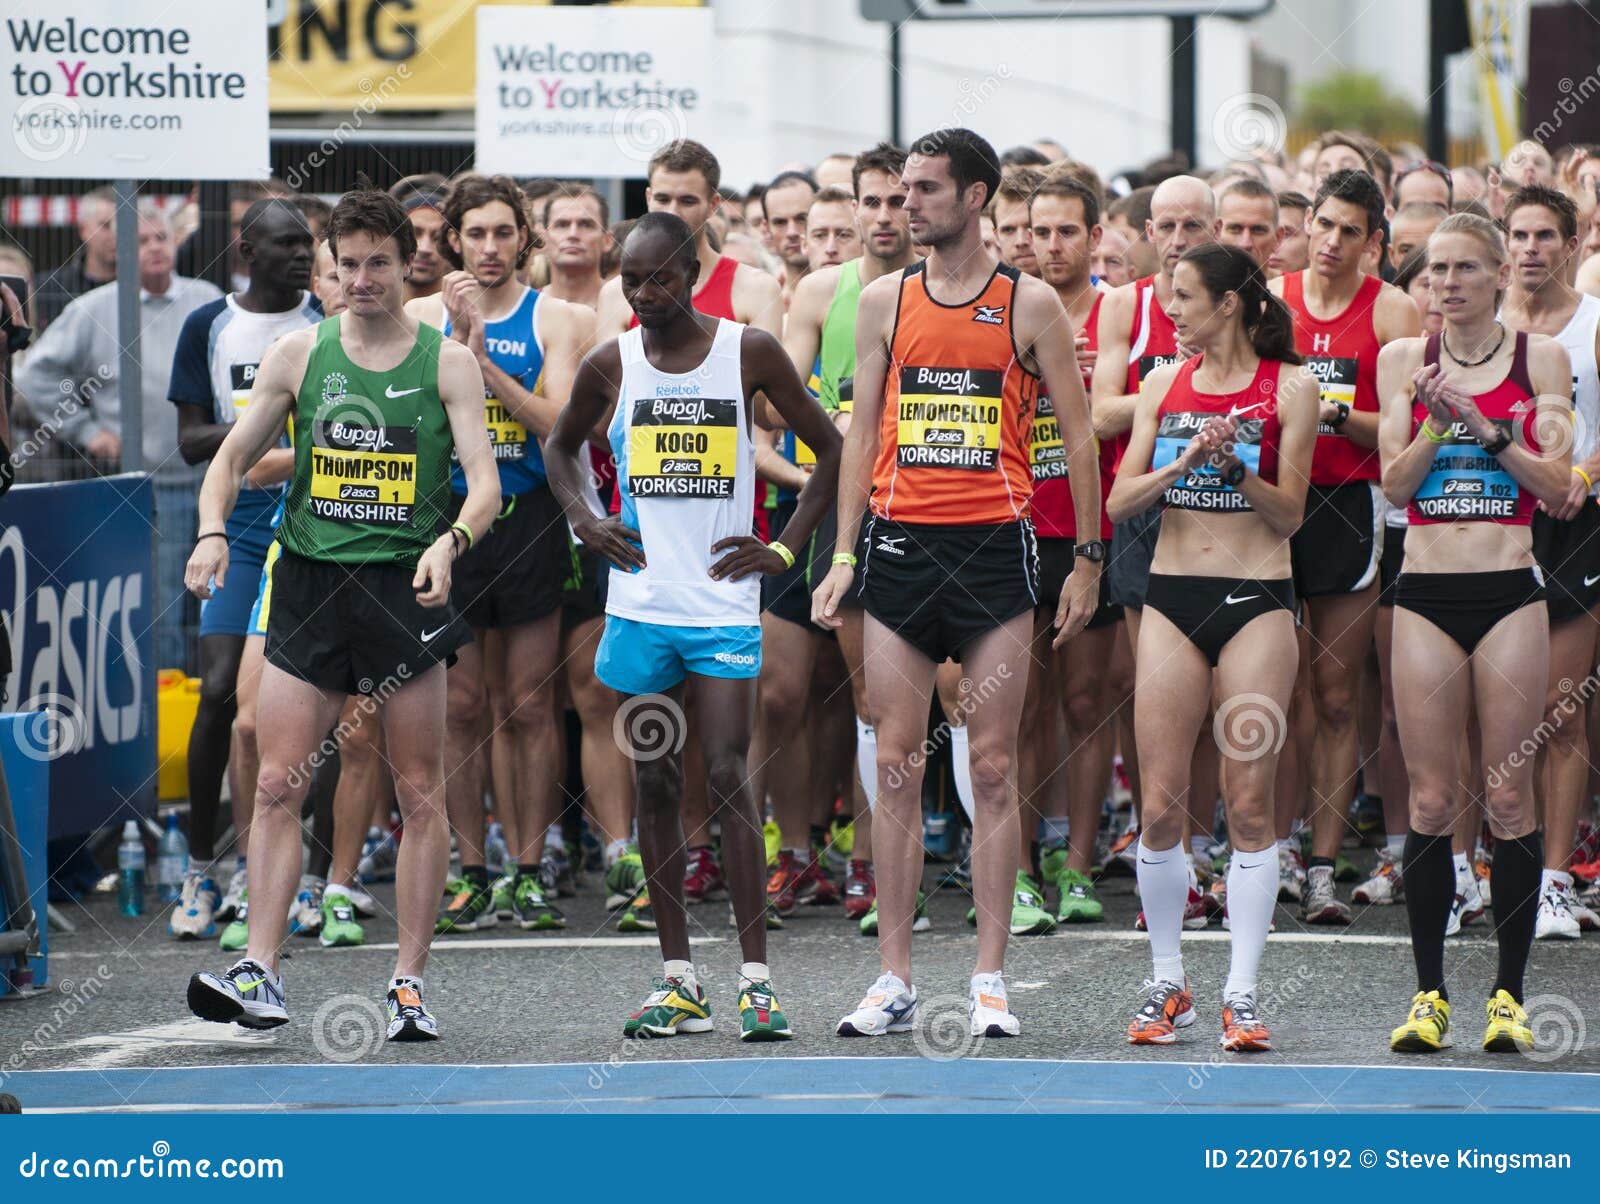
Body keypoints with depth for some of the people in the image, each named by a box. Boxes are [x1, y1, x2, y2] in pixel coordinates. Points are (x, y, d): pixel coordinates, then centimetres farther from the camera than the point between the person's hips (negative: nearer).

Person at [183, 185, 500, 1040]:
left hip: (406, 586, -1)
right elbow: (232, 457, 10)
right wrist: (213, 531, -9)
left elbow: (484, 481, -6)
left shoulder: (448, 362, 1)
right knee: (277, 784, -7)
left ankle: (409, 983, 8)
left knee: (420, 794, 1)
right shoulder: (298, 354, 6)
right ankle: (259, 973, -9)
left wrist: (450, 542, -26)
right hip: (309, 578, 1)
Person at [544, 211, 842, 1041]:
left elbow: (829, 448, 7)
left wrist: (785, 548, -1)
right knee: (655, 786, 4)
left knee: (726, 778, -10)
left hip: (722, 605, -3)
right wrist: (582, 519, 4)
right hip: (640, 604, 3)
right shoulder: (610, 366, 4)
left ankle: (756, 977, -8)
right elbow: (561, 447, 22)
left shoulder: (749, 352, -2)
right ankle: (677, 979, 10)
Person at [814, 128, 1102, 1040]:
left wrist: (1090, 560, 2)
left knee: (994, 767, -1)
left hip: (994, 548, -2)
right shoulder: (884, 301, 9)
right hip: (900, 544, 3)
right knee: (897, 766, 2)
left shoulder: (1030, 305, 1)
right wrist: (843, 555, 6)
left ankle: (991, 982, 1)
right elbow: (862, 433, 12)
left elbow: (1079, 434, 5)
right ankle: (896, 980, 6)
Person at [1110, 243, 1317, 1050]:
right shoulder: (1165, 385, 9)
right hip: (1172, 596, 3)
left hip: (1255, 598, -3)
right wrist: (1187, 461, -13)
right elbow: (1119, 501, 3)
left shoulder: (1288, 388, -2)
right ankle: (1166, 984, 12)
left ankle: (1242, 991, 1)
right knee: (1159, 804, 1)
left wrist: (1239, 467, -18)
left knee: (1249, 803, -3)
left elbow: (1289, 515, -2)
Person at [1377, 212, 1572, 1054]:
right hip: (1426, 595, 1)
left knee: (1509, 799, -1)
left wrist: (1488, 429, -13)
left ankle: (1509, 993, 5)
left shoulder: (1540, 358, 4)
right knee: (1431, 801, 0)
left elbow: (1559, 487, -1)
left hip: (1509, 594, -1)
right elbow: (1394, 483, 2)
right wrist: (1435, 420, -14)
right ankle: (1429, 993, 6)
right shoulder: (1404, 361, 8)